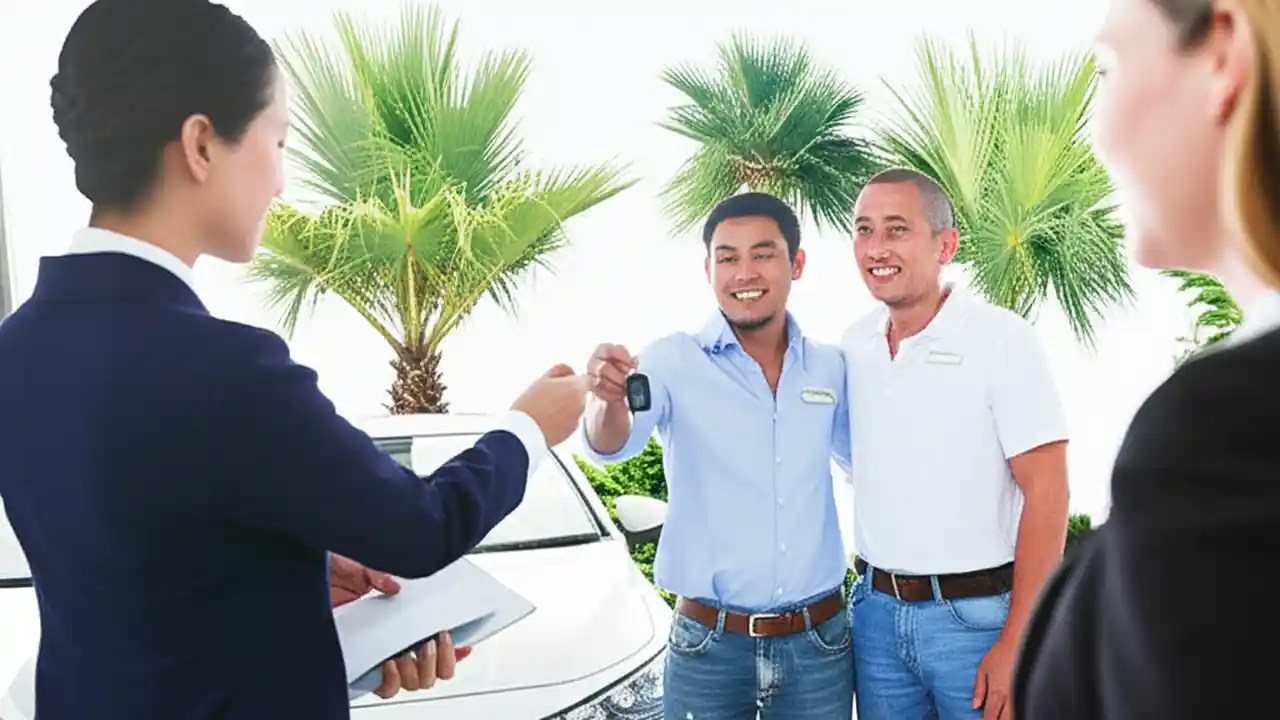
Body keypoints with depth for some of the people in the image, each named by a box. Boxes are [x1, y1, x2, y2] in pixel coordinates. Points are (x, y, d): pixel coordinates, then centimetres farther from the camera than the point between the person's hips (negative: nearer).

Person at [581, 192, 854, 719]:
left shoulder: (831, 368, 4)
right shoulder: (674, 361, -7)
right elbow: (612, 445, -22)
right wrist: (608, 398, -43)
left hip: (820, 642, 3)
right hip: (709, 647, -2)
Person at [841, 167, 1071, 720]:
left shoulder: (1000, 338, -11)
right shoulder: (853, 344, 4)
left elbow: (1046, 493, -13)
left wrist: (1017, 643, -17)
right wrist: (870, 585, 8)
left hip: (975, 613, -4)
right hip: (876, 609, 5)